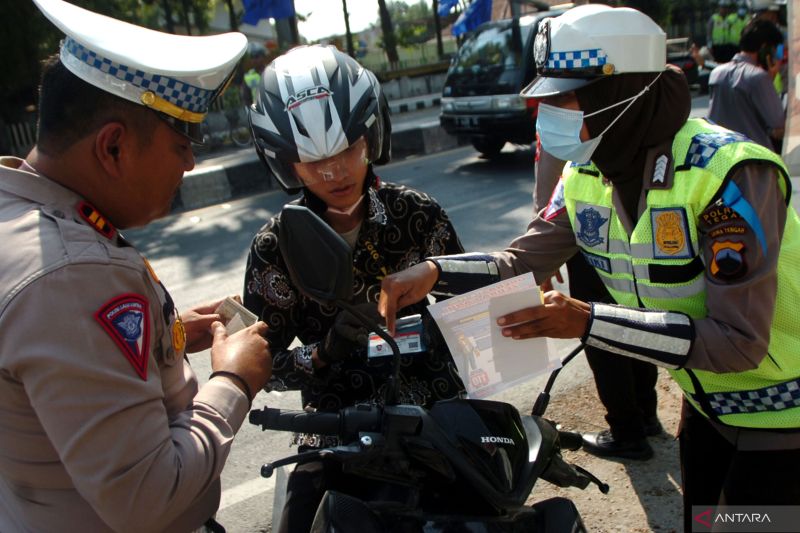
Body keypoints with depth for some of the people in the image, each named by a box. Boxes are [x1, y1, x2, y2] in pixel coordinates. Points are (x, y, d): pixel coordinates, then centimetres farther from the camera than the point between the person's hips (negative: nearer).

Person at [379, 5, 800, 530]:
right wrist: (434, 271, -23)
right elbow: (522, 260, -6)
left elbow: (739, 340, -32)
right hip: (706, 400, 6)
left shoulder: (729, 172, -30)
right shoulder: (588, 173, -8)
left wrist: (587, 321, -38)